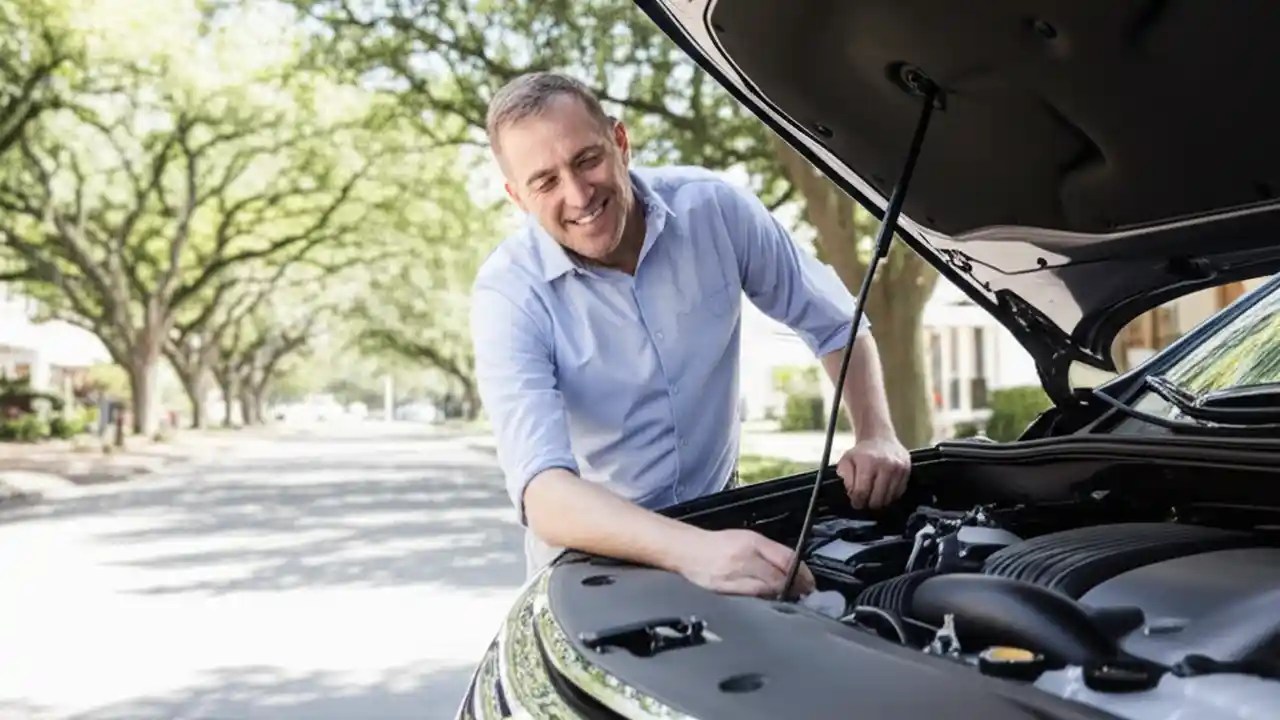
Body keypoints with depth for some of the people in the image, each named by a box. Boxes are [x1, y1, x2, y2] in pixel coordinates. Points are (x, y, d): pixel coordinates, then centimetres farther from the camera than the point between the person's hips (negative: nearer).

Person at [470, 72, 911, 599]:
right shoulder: (507, 293, -21)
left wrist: (876, 435, -14)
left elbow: (834, 321, 2)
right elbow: (542, 489, -34)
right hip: (590, 551, -1)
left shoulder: (713, 208, -13)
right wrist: (689, 549, -50)